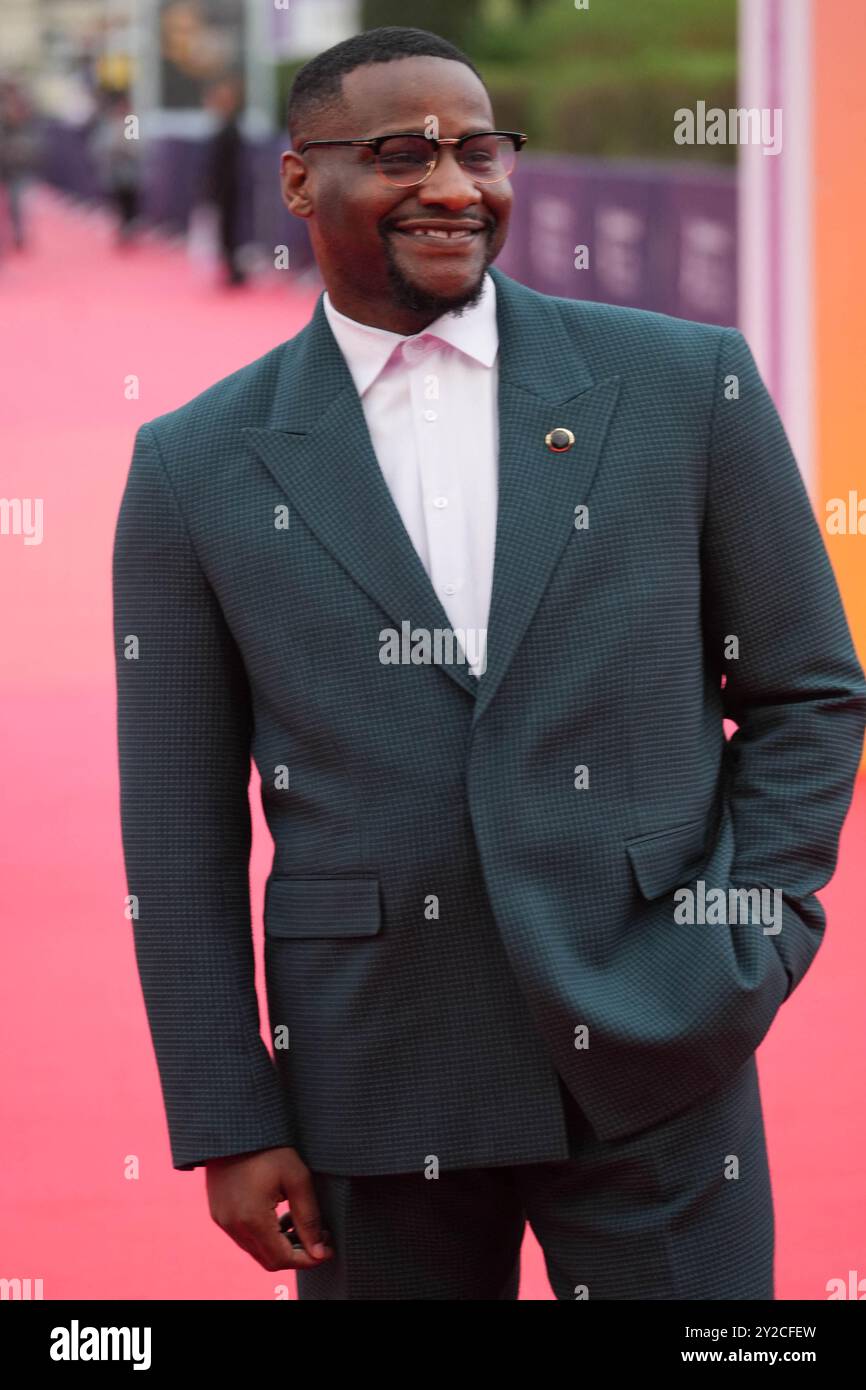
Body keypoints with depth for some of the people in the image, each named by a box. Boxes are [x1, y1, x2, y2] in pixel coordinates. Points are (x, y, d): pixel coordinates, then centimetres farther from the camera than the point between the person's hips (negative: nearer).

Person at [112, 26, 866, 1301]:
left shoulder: (686, 384, 3)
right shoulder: (198, 468, 3)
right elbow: (182, 836, 4)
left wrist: (748, 952, -2)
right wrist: (227, 1129, 0)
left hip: (655, 1064, 0)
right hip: (372, 1087, 0)